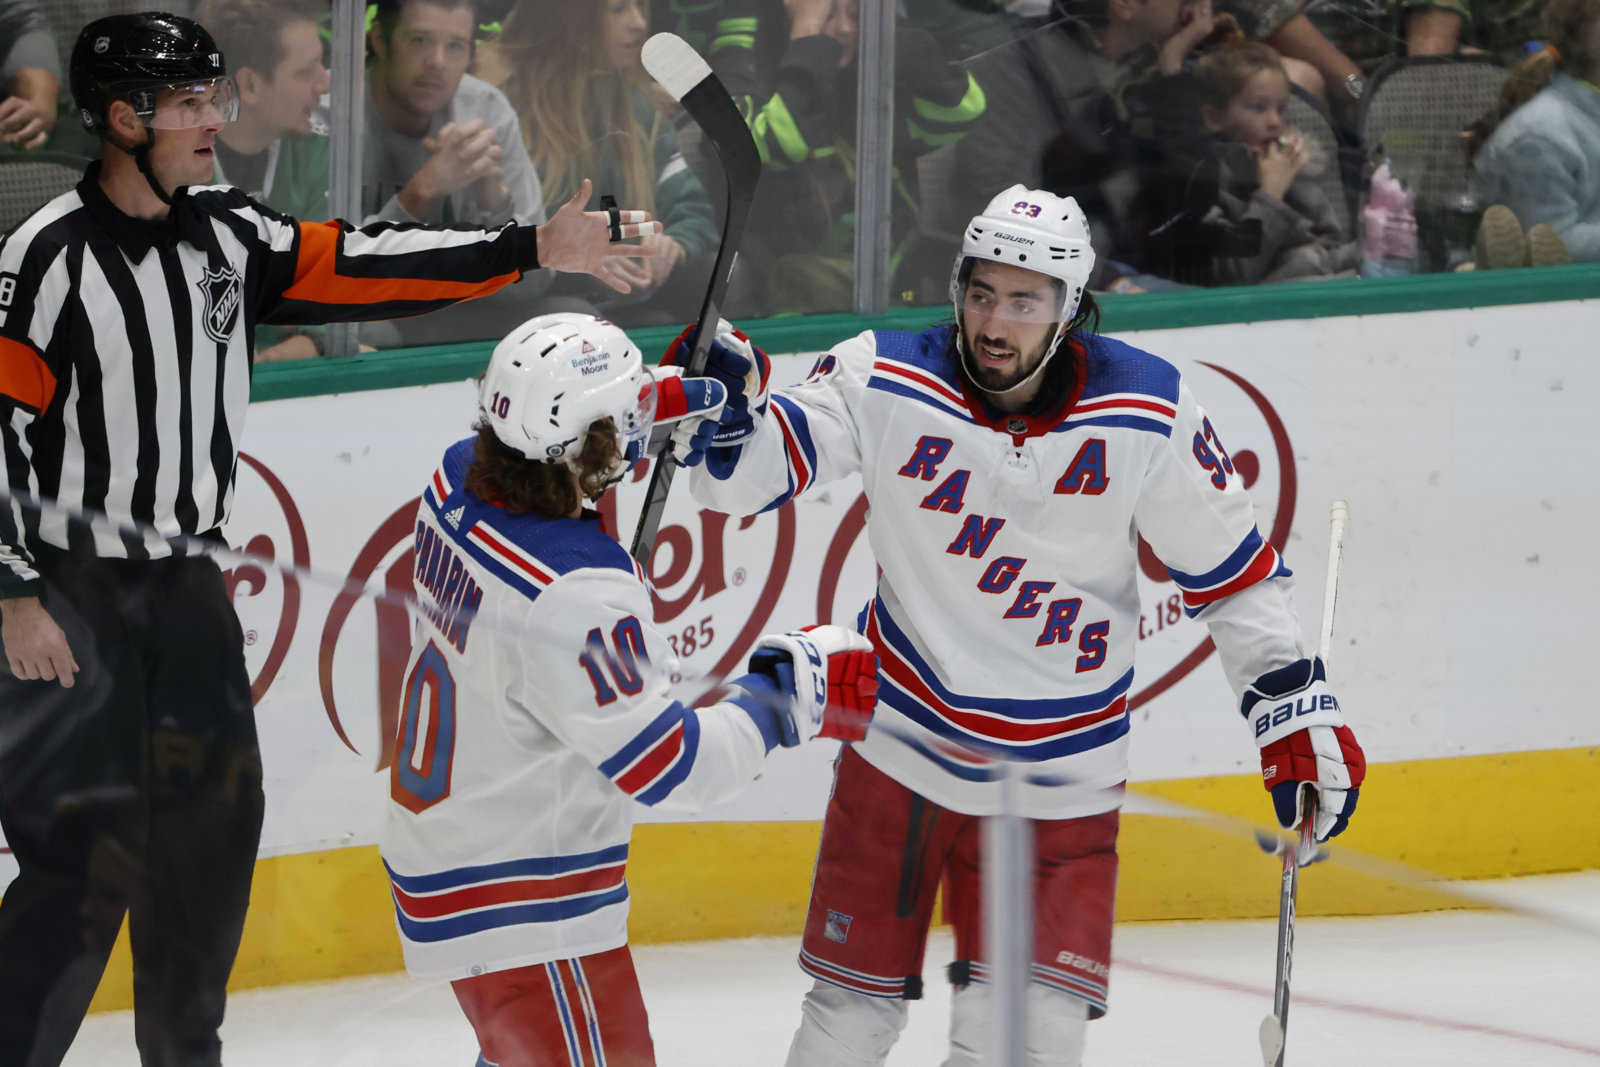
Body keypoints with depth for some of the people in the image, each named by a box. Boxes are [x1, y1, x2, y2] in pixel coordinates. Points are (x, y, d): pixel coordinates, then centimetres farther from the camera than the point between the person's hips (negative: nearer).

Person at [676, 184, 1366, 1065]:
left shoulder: (1147, 412, -10)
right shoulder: (886, 381, -11)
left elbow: (1230, 569, -1)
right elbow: (750, 471, -12)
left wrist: (1298, 712, -3)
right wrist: (725, 407, -34)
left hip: (1061, 776, 0)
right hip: (902, 746, 1)